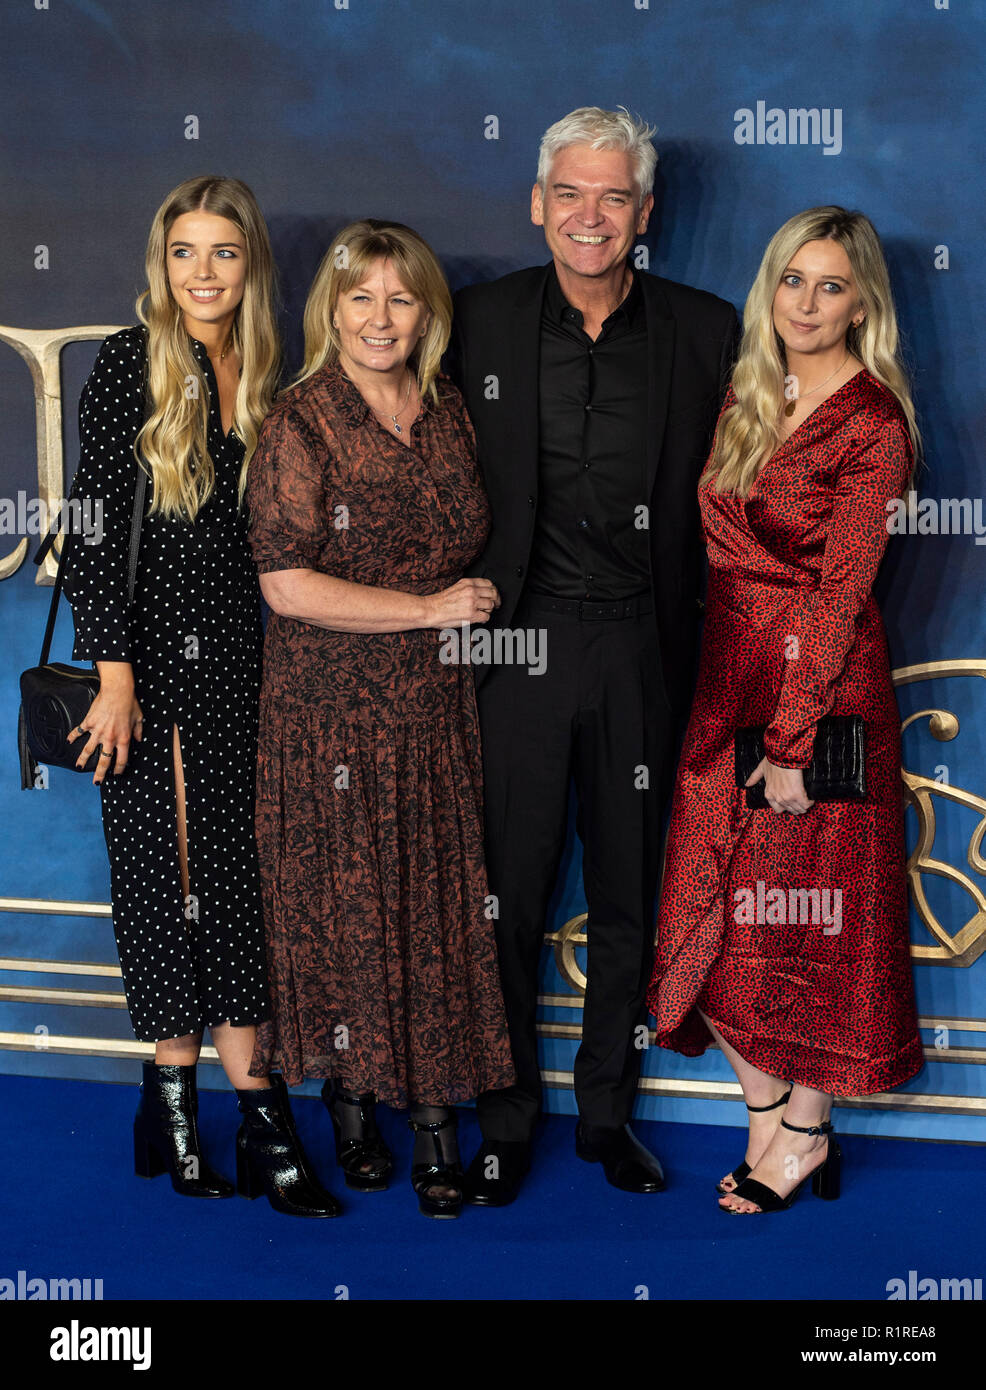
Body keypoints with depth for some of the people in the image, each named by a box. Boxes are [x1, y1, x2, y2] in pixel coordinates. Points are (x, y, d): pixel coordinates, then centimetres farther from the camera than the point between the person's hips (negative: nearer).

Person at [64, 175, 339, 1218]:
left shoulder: (265, 376, 10)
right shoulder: (129, 365, -3)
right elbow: (99, 525, -7)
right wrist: (115, 675, -13)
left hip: (243, 658, 4)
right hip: (155, 656, -4)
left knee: (236, 868, 4)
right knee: (168, 864, 3)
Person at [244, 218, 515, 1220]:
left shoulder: (448, 416, 9)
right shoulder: (300, 425, -7)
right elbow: (288, 585, -15)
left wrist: (479, 607, 4)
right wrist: (431, 609, -13)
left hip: (438, 707, 4)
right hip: (333, 712, -4)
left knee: (442, 909, 5)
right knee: (344, 906, 4)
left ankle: (436, 1119, 16)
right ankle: (351, 1108, 23)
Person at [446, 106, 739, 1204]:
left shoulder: (704, 331, 2)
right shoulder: (481, 321, 1)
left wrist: (691, 640, -2)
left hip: (640, 648, 1)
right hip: (518, 639, -1)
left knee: (629, 896, 12)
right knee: (508, 895, 6)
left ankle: (606, 1112, 29)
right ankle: (506, 1124, 23)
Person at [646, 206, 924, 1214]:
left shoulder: (873, 422, -10)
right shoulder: (745, 393, 9)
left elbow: (840, 592, -14)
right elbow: (714, 542, 11)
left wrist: (794, 740, -17)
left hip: (822, 686, -6)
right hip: (728, 677, 6)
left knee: (806, 909, 4)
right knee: (718, 910, 6)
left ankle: (802, 1131, 21)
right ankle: (772, 1122, 22)